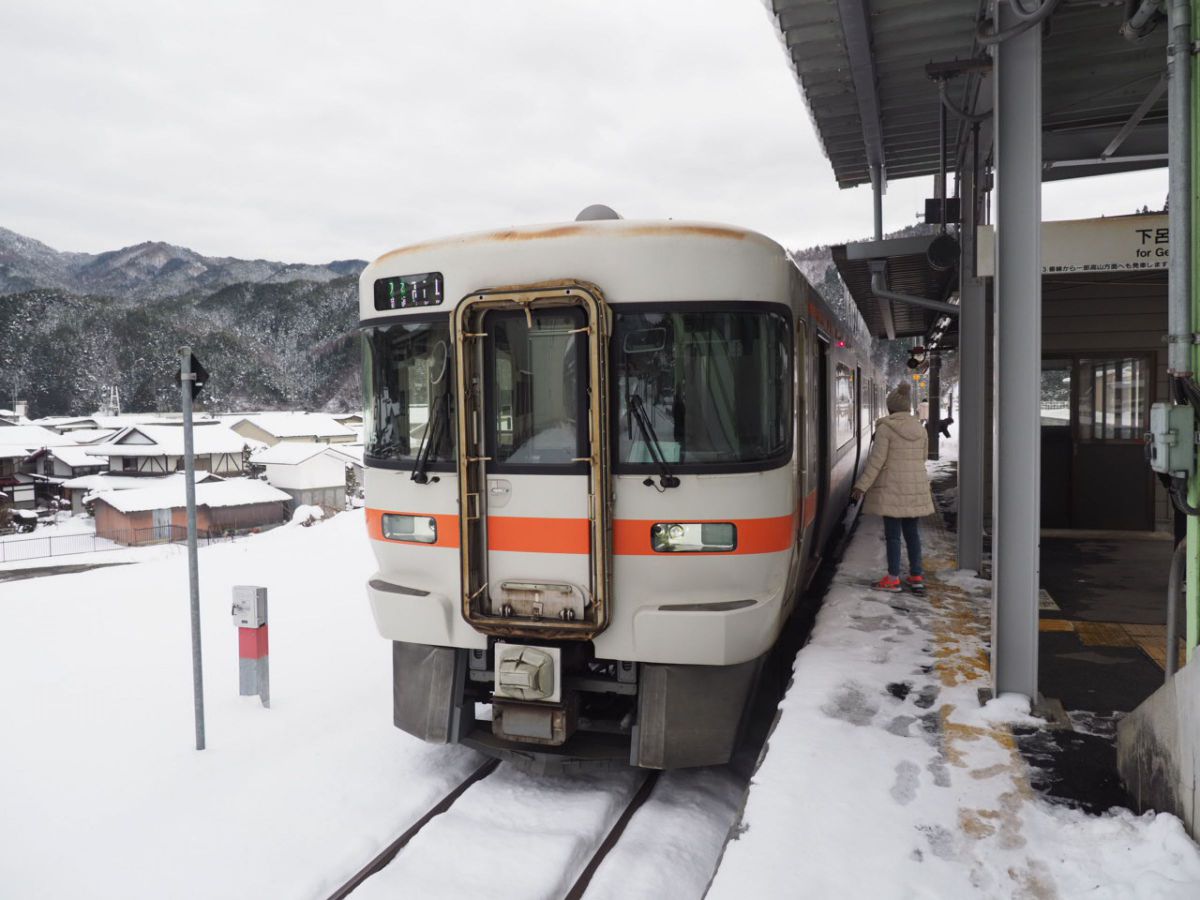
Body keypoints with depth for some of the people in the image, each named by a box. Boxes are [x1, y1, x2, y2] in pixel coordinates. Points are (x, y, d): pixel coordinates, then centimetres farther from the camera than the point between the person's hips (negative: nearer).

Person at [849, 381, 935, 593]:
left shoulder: (885, 428, -11)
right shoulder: (920, 429, 9)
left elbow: (877, 460, -14)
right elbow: (922, 458, 14)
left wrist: (861, 486, -11)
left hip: (892, 488, -6)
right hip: (916, 487, 6)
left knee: (892, 533, 0)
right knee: (911, 531, 14)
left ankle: (893, 578, 5)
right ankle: (916, 575, 19)